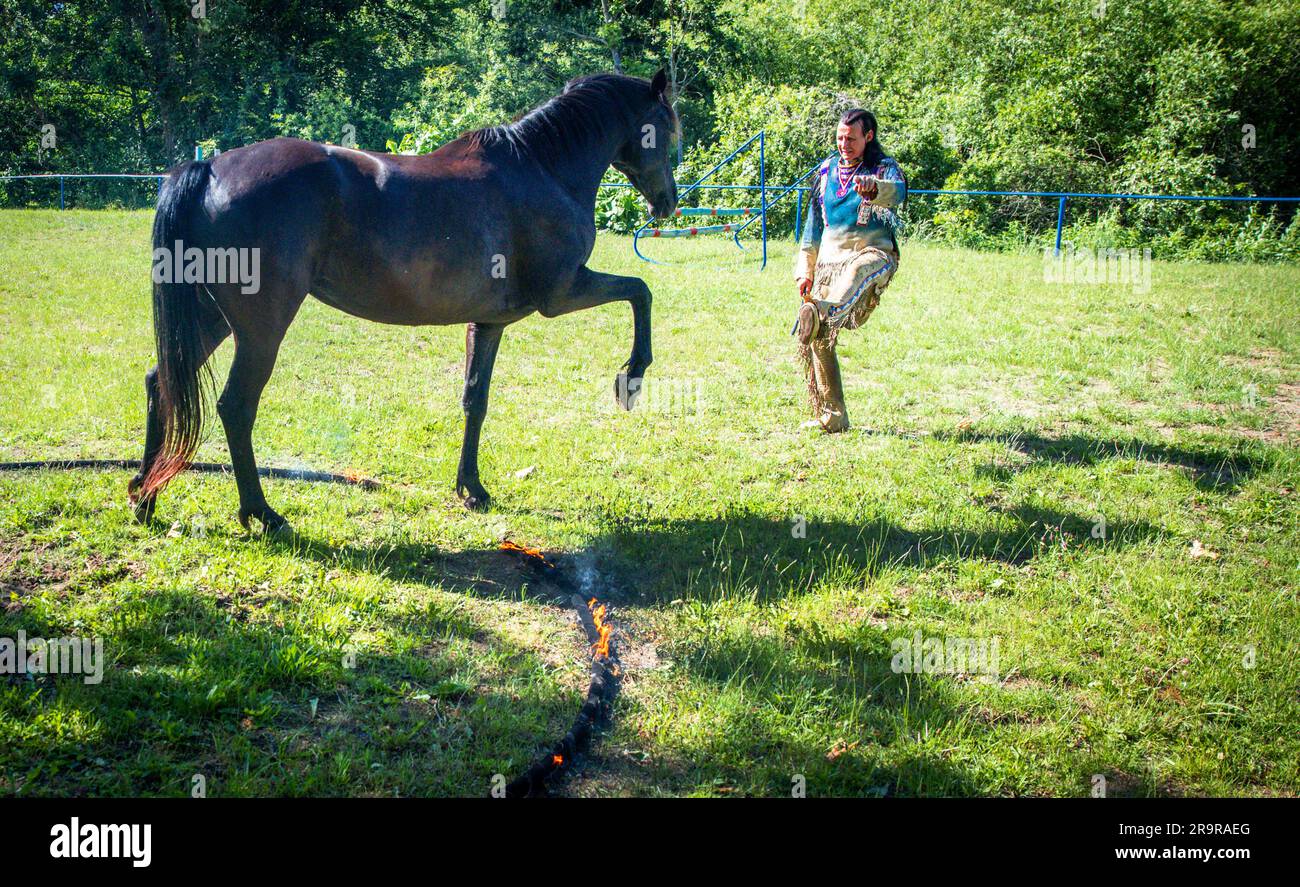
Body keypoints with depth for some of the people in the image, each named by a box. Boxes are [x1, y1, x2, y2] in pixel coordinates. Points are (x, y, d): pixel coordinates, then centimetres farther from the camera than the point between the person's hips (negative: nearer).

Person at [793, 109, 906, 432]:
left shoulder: (884, 168, 2)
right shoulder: (827, 171, 17)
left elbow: (897, 192, -23)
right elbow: (814, 222, 22)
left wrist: (873, 187, -46)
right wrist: (805, 269, 15)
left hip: (872, 252, -5)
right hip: (829, 257, 5)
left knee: (858, 270, -43)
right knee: (817, 340, -2)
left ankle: (820, 316, -73)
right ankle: (832, 417, 8)